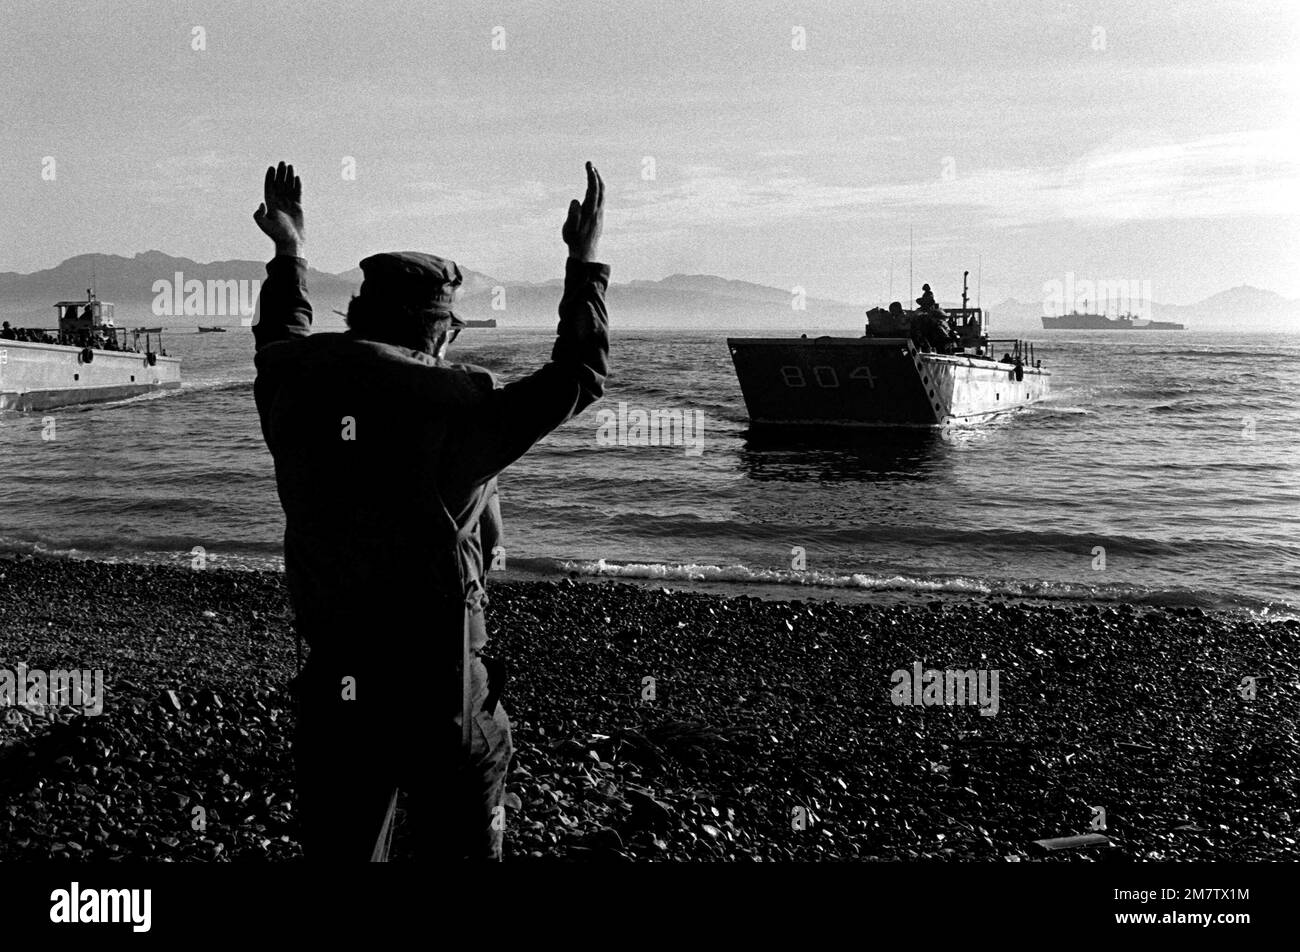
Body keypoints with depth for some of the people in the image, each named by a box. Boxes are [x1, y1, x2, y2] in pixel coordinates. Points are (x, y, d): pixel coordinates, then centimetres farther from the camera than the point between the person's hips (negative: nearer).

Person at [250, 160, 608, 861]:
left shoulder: (294, 396, -4)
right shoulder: (458, 410, -18)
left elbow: (281, 344, 22)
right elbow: (581, 376, -3)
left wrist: (289, 253, 35)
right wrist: (585, 260, 8)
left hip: (331, 696, 5)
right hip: (441, 699, -4)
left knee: (337, 849, 17)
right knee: (461, 847, 14)